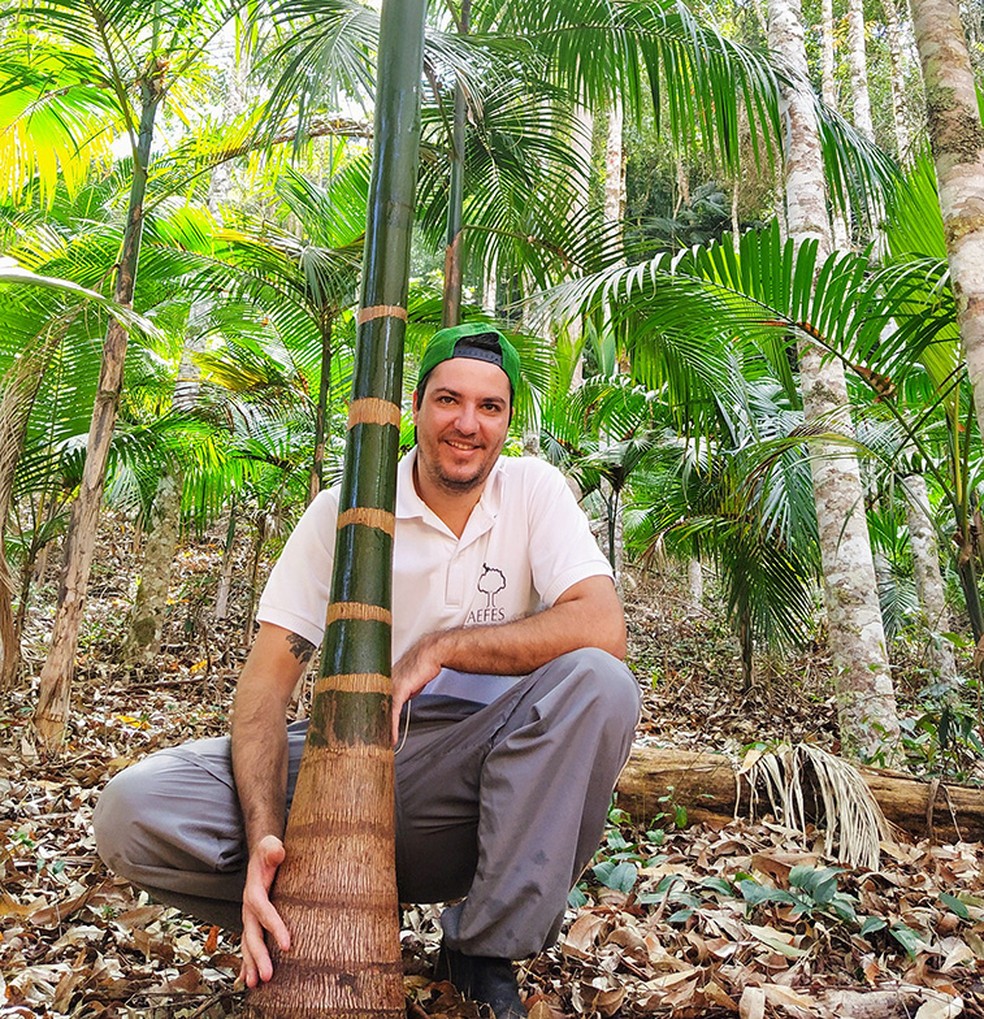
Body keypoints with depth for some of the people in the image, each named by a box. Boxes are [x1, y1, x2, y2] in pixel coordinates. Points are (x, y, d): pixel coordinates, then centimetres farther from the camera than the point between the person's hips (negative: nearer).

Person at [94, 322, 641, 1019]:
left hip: (476, 774, 0)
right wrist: (264, 837, -26)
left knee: (599, 683, -31)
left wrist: (441, 647, -22)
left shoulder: (534, 490, -2)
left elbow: (603, 628, -17)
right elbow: (268, 674, -9)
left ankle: (486, 951, -15)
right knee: (136, 809, -22)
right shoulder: (344, 508, -3)